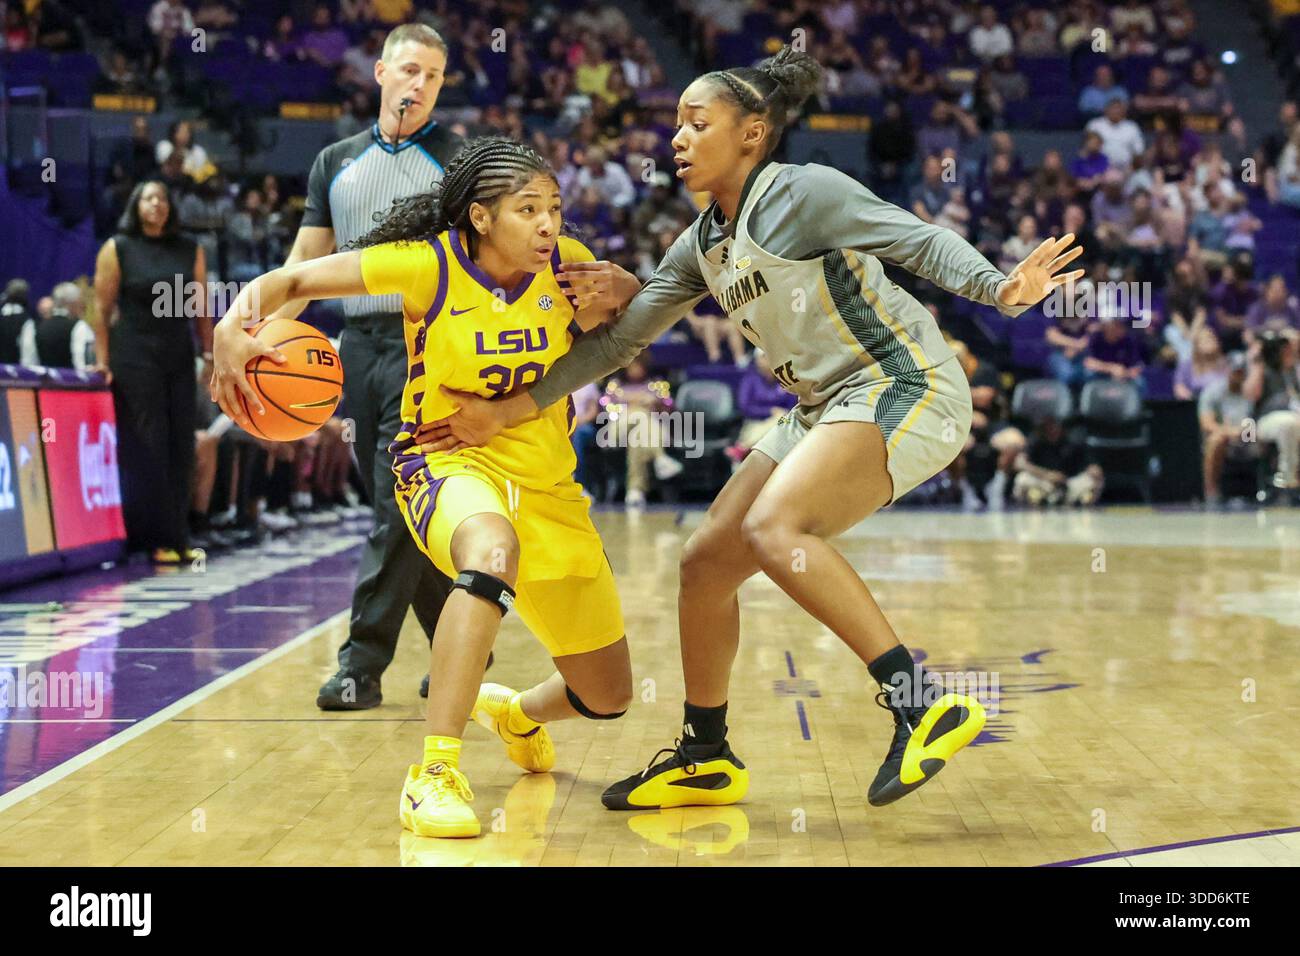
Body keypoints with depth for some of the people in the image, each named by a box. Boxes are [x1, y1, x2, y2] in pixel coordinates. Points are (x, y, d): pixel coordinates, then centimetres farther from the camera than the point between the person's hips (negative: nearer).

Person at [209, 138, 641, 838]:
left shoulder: (565, 262, -4)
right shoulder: (428, 264, -16)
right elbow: (289, 281, -14)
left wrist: (605, 307, -9)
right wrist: (233, 327, -35)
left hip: (546, 479, 5)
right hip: (446, 459, -5)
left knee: (608, 698, 10)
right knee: (494, 550, -45)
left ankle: (515, 711, 47)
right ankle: (435, 773, -39)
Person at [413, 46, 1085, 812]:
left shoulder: (802, 192, -12)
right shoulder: (703, 244, 11)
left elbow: (923, 242, -17)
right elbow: (620, 340, 13)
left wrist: (1001, 289, -37)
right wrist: (505, 412, 9)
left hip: (907, 386, -9)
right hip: (828, 407, 9)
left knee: (773, 526, -29)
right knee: (707, 560, 5)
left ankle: (920, 703, -26)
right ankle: (705, 759, 21)